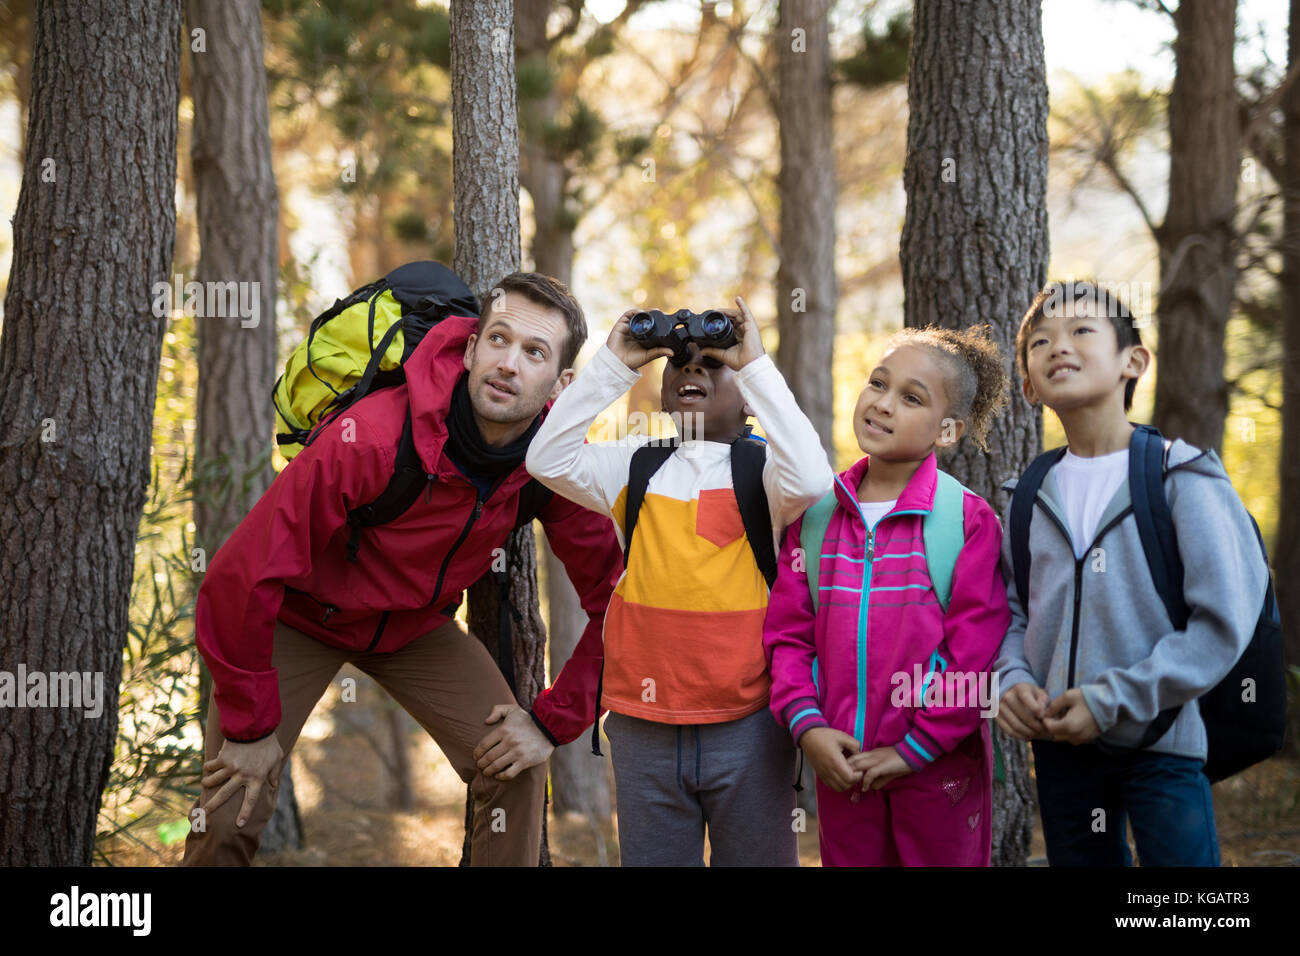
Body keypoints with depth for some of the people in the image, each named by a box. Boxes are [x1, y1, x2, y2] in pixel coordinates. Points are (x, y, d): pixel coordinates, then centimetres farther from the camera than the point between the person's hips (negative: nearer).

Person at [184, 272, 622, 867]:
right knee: (231, 815, -14)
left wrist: (553, 723, -13)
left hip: (416, 625, 4)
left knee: (515, 770, -10)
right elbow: (243, 577, -29)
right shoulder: (371, 438, -35)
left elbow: (612, 597, -8)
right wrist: (251, 725, -23)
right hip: (300, 616, -4)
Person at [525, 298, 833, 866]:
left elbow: (811, 480, -22)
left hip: (745, 727, -3)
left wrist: (757, 366, -17)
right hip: (644, 727, 3)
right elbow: (547, 459, -3)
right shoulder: (633, 467, 9)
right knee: (651, 860, 11)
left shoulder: (762, 471, -1)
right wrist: (614, 365, -4)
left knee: (756, 858, 7)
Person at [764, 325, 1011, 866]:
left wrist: (913, 750, -13)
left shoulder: (968, 519, -7)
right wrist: (807, 726, -8)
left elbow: (975, 653, -11)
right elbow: (787, 634, 5)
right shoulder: (816, 513, 5)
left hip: (938, 768, -3)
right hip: (840, 768, 3)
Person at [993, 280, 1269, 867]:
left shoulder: (1183, 478, -9)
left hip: (1161, 744, -4)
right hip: (1058, 744, 5)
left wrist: (1112, 700, -17)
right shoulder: (1031, 497, 6)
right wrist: (1013, 680, -7)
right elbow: (1012, 610, 15)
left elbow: (1224, 623, -14)